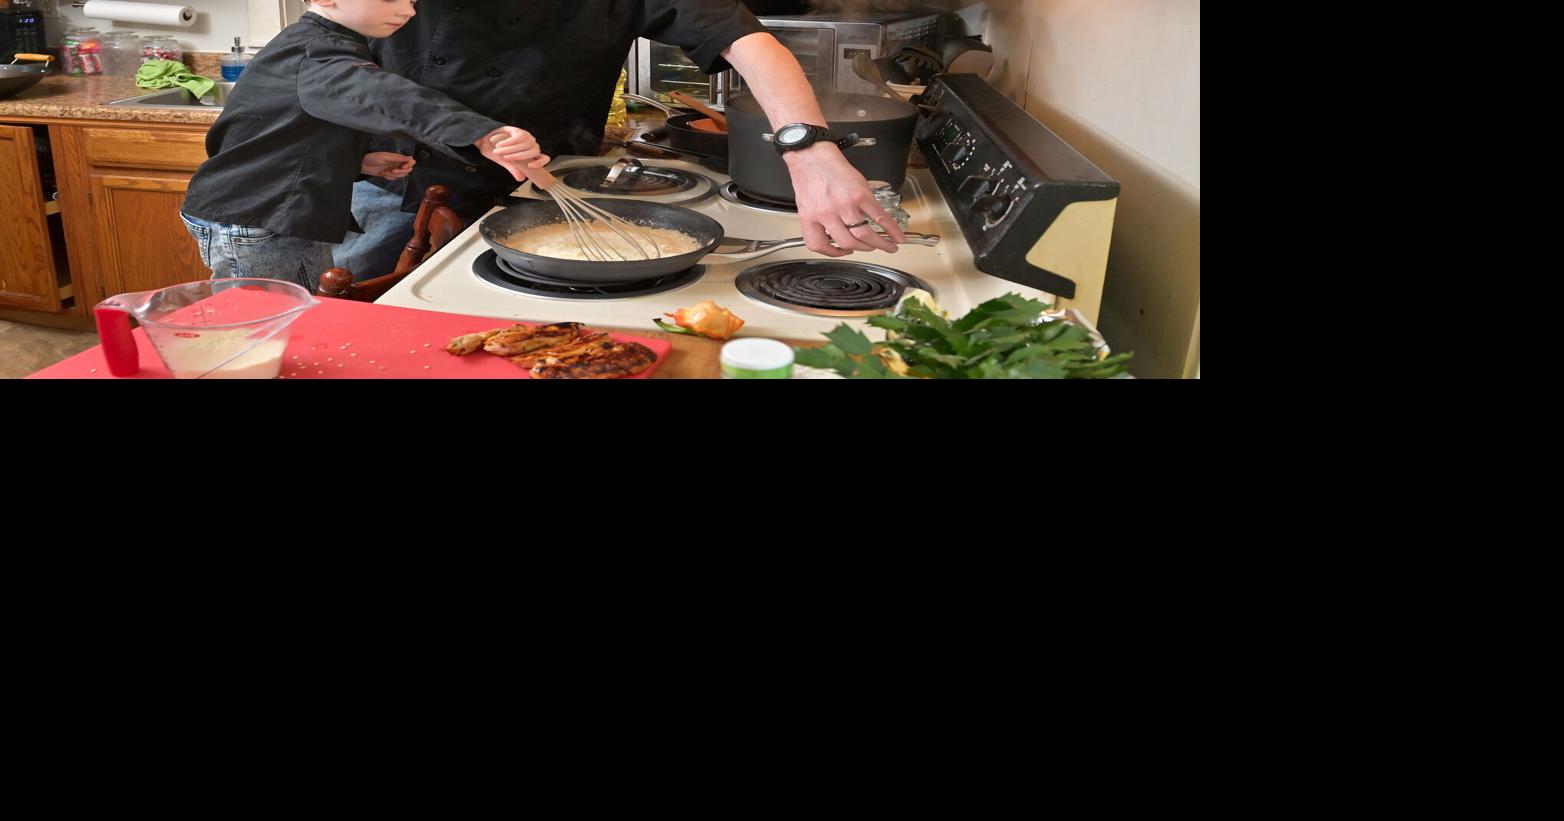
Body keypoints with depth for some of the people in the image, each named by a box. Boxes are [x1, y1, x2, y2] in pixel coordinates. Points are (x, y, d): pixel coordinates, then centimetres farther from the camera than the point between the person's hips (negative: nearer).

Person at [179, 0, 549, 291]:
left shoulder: (301, 46, 15)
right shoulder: (317, 55, -19)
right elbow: (387, 97, -41)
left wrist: (359, 163, 7)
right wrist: (481, 134, -57)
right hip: (261, 233, -11)